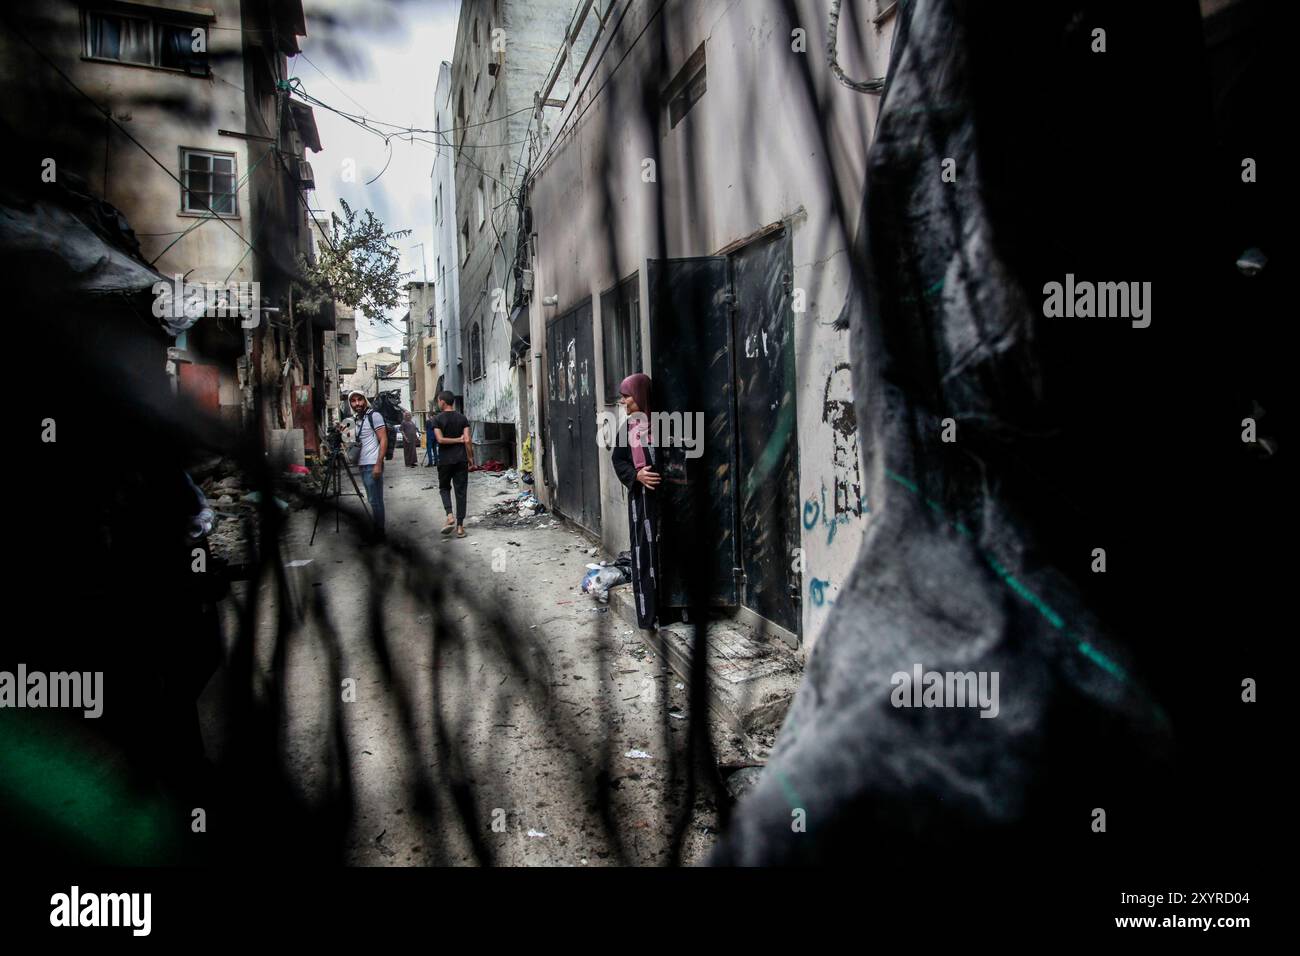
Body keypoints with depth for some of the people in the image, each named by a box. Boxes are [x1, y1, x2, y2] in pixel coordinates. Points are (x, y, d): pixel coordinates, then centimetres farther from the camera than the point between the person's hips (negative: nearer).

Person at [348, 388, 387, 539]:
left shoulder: (374, 416, -9)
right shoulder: (357, 419, 16)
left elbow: (384, 440, -14)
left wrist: (378, 464, -20)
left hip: (373, 465, -8)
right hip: (363, 465, 9)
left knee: (375, 500, -6)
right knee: (373, 500, 12)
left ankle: (379, 533, -1)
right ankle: (376, 531, 18)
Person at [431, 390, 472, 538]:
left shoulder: (437, 419, -4)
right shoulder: (462, 418, 1)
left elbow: (440, 439, -14)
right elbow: (467, 440, -5)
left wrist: (457, 440, -4)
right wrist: (471, 458, 2)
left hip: (444, 460, -1)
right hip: (461, 459, 1)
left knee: (444, 488, 17)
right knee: (461, 491, 4)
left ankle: (450, 516, -6)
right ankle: (460, 526, 3)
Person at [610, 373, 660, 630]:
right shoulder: (628, 426, 8)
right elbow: (618, 459, 10)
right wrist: (636, 475, -9)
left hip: (664, 495, -4)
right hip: (640, 497, 4)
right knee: (643, 553, 4)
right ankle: (648, 614, 11)